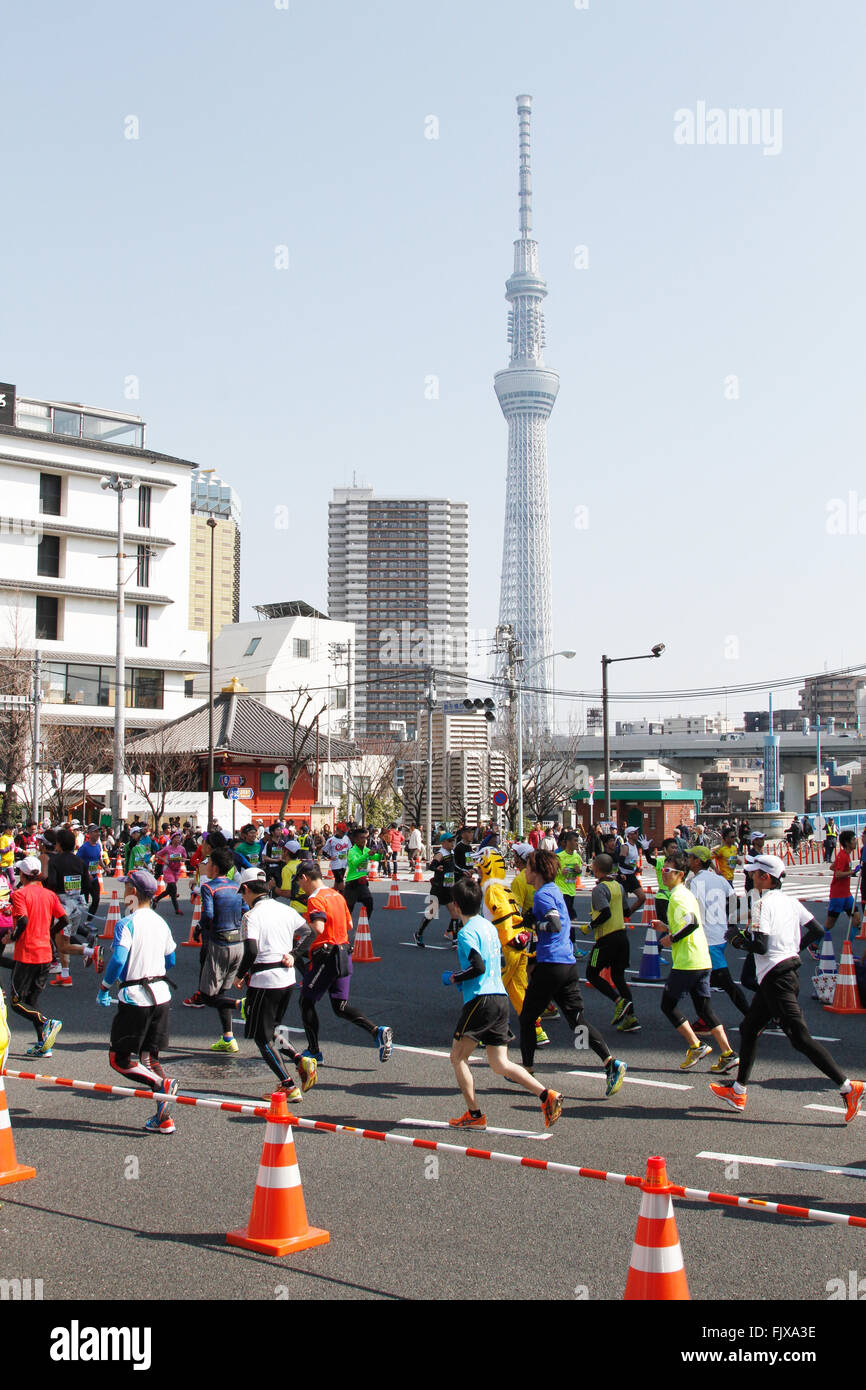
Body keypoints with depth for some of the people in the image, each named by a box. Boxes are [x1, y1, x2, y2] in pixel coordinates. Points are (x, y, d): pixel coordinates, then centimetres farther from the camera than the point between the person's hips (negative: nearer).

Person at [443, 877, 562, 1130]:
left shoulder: (466, 932, -10)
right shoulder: (488, 926, 17)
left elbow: (478, 967, -21)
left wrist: (454, 978, -6)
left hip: (480, 999, -9)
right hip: (500, 998, 9)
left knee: (458, 1057, 5)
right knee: (500, 1065, 8)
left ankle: (474, 1116, 5)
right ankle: (547, 1095, -6)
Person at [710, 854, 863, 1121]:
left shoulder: (765, 903, -14)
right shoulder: (790, 901, 10)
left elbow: (760, 946, -21)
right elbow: (818, 931, 11)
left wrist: (738, 939, -4)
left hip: (776, 978, -10)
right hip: (790, 972, 10)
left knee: (800, 1038, -9)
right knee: (749, 1028, 16)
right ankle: (738, 1093, 22)